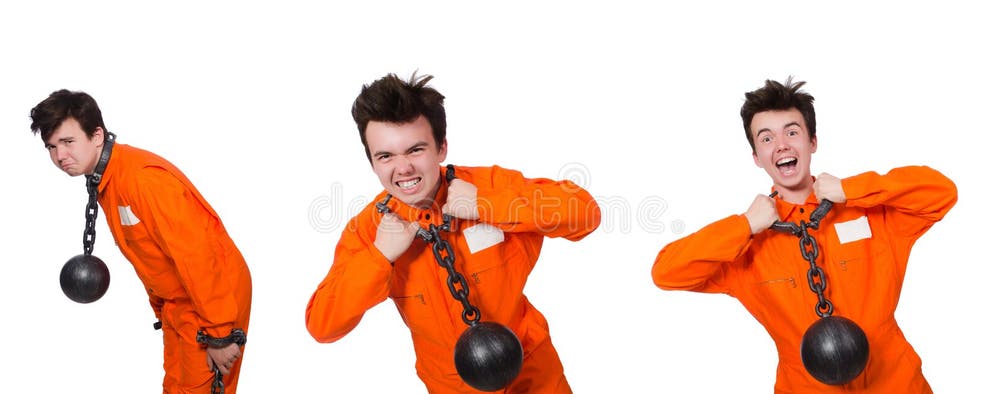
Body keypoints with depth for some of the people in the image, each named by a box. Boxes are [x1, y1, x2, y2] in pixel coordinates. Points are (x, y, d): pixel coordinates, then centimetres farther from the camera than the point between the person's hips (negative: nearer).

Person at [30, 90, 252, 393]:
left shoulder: (143, 177, -26)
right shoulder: (103, 181, 5)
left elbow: (196, 255, -27)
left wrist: (220, 335, -24)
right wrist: (160, 310, 19)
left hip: (216, 294, -9)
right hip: (176, 301, 9)